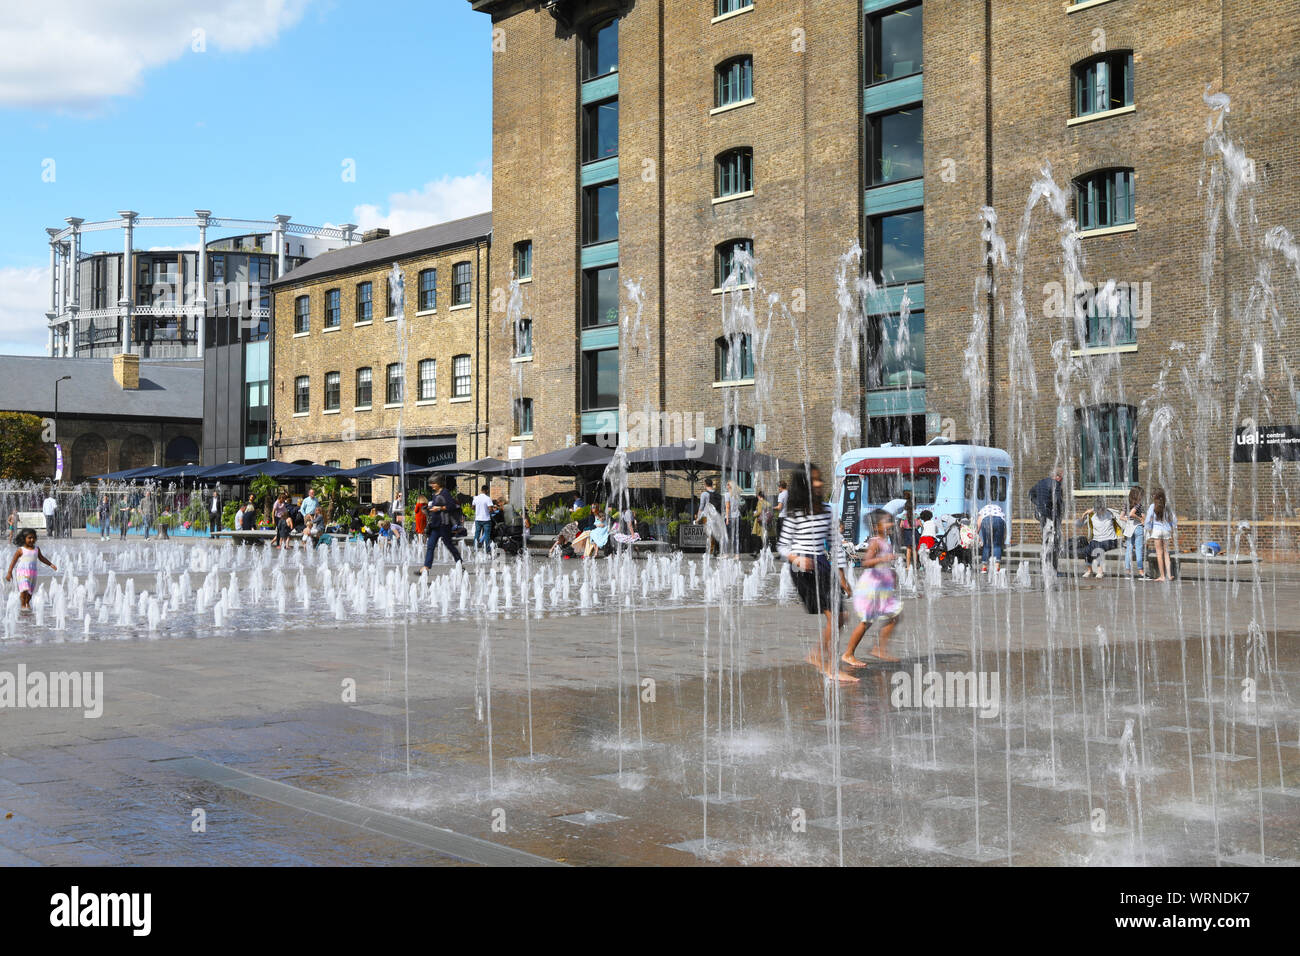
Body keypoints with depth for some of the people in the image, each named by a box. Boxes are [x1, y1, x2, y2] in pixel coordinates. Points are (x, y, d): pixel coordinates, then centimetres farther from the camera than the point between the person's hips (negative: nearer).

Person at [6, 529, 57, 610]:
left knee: (31, 590, 13)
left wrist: (51, 564, 18)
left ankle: (27, 603, 35)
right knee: (24, 589, -18)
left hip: (33, 572, 5)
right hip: (23, 572, -5)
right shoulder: (21, 550, -5)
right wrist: (9, 572, -8)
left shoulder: (36, 549, 8)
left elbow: (41, 558, 23)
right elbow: (13, 561, -3)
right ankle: (23, 606, -9)